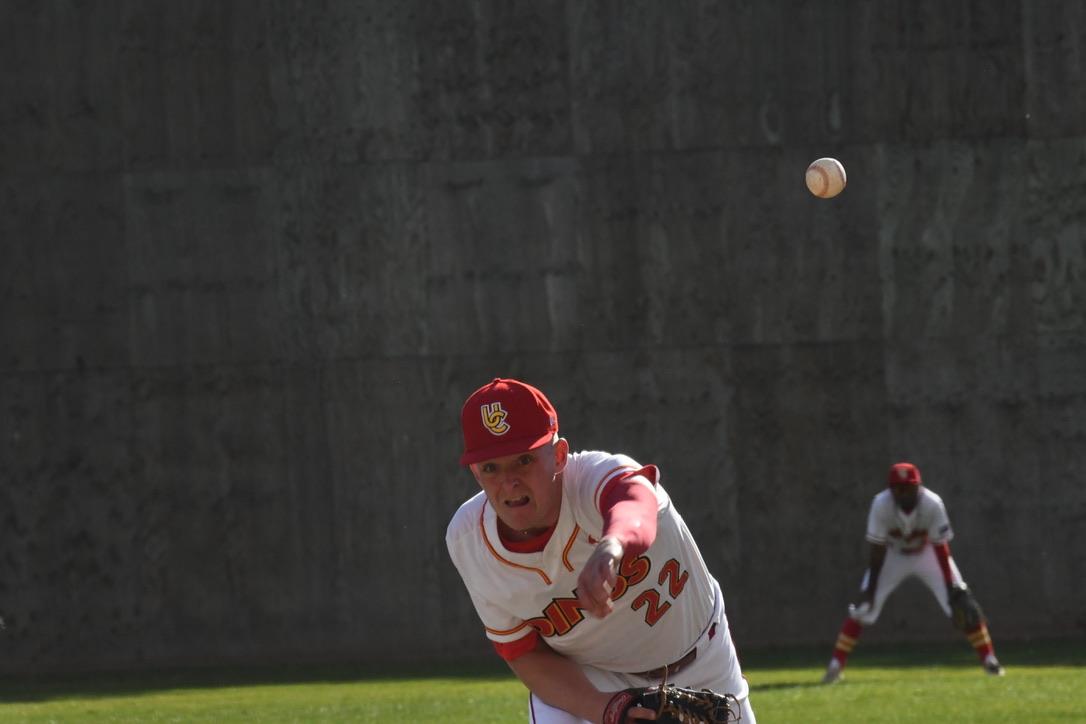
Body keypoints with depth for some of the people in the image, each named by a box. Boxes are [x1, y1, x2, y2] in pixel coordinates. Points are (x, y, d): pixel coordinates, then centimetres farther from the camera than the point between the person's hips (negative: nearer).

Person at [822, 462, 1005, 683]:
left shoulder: (932, 504, -30)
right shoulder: (881, 505, -29)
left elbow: (941, 546, -22)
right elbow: (878, 548, -21)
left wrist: (950, 587, -22)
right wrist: (870, 588, -19)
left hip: (928, 554, 0)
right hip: (893, 555, 0)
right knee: (864, 606, -10)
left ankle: (988, 658, 1)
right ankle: (835, 664, -3)